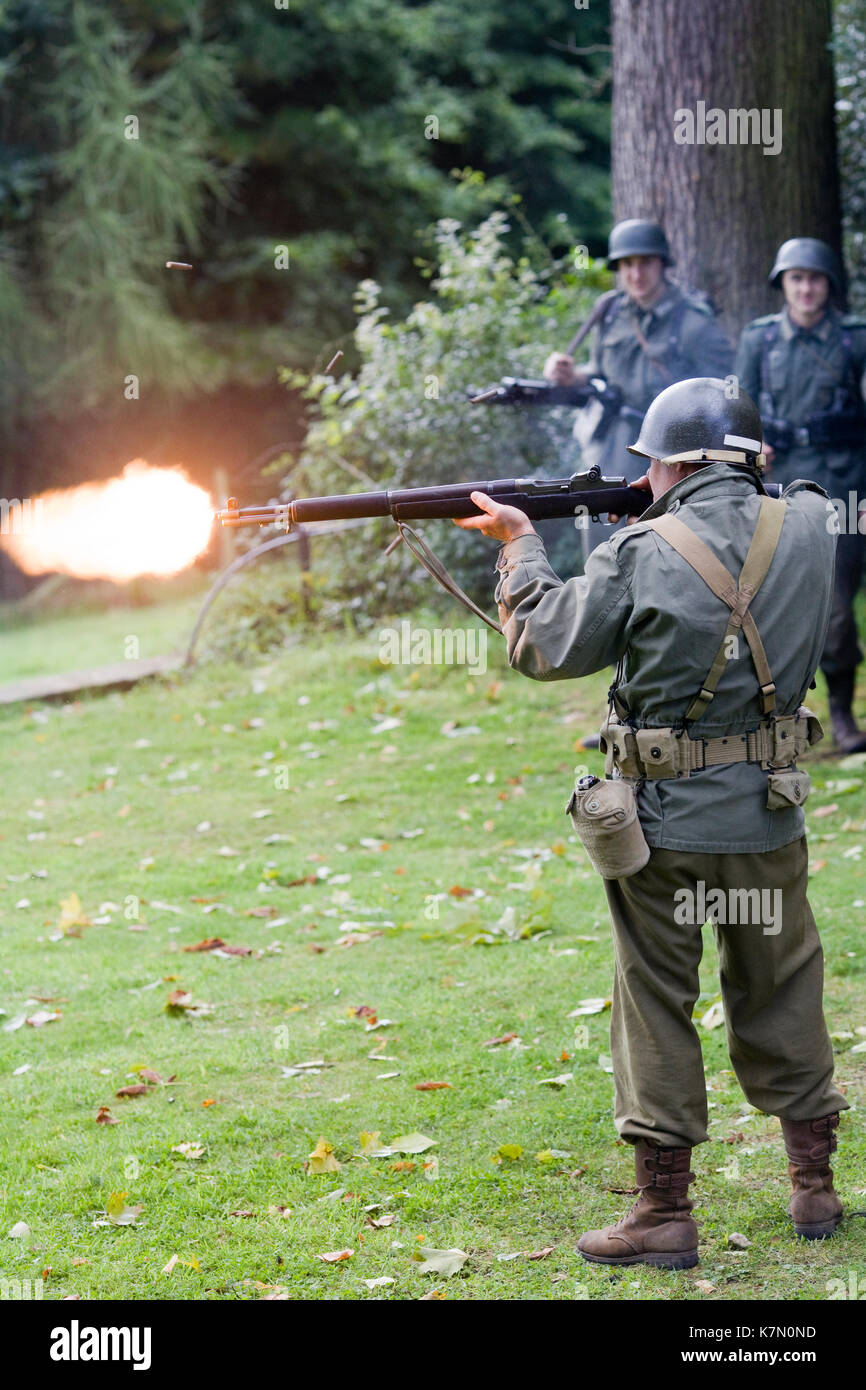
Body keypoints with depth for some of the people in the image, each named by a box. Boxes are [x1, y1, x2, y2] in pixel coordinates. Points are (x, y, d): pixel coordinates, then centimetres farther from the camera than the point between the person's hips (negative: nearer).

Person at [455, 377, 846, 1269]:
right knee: (780, 994, 17)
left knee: (655, 1005, 6)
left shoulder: (641, 554, -13)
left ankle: (665, 1213, 7)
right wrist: (660, 520, 14)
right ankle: (814, 1187, 24)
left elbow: (546, 649, -3)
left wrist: (519, 547, 10)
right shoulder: (806, 528, -3)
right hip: (765, 818, 3)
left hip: (661, 822, -3)